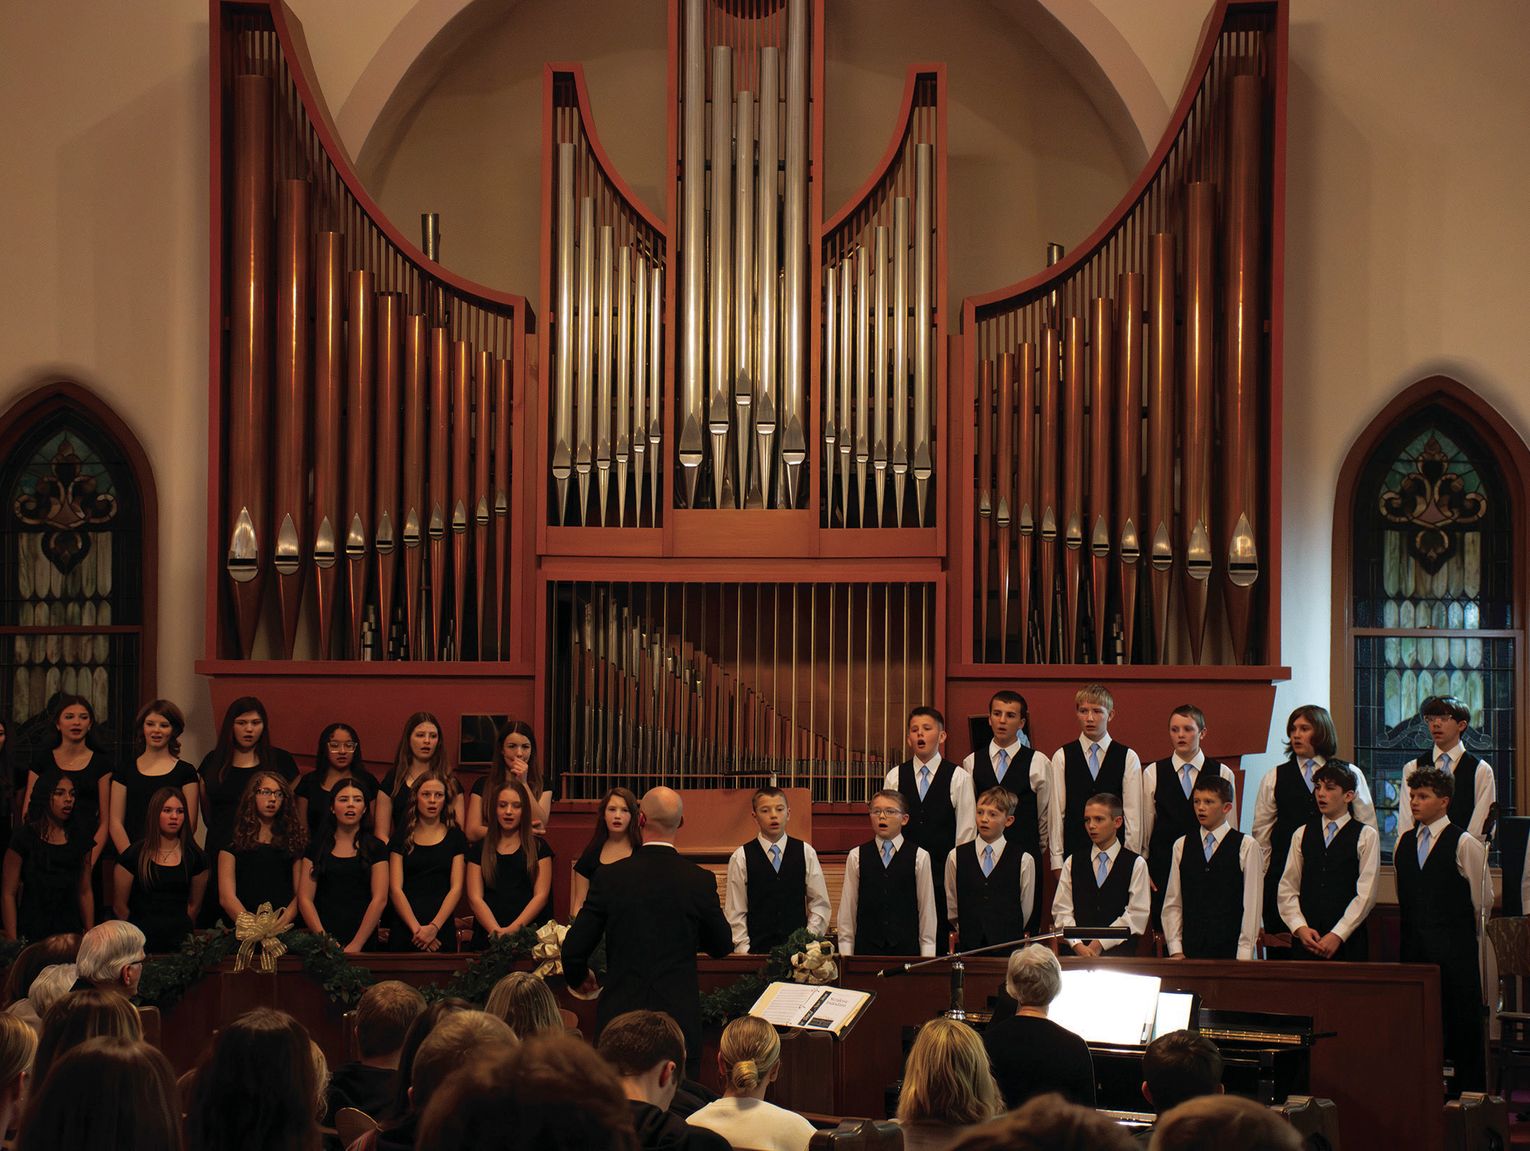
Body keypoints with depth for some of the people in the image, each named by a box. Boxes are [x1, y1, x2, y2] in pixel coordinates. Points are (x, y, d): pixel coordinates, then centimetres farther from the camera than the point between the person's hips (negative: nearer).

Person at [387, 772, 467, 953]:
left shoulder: (455, 837, 7)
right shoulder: (401, 838, 7)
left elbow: (456, 888, 0)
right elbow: (395, 888, -1)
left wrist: (434, 927, -13)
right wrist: (416, 928, -13)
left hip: (442, 930, 0)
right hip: (404, 930, 0)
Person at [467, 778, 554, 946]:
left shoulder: (538, 847, 13)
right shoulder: (480, 850, 16)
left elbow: (541, 896, 5)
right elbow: (475, 898, 6)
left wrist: (513, 929, -10)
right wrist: (496, 931, -11)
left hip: (528, 932, 0)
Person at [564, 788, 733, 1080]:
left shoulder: (609, 877, -6)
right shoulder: (700, 881, -6)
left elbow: (574, 947, -1)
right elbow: (723, 946, 9)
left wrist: (578, 977, 21)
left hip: (619, 1015, 0)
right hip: (680, 1020, 0)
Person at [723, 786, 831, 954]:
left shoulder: (806, 853, 5)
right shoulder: (740, 858, 1)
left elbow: (820, 904, 7)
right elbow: (735, 913, 2)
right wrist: (744, 950, -5)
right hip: (757, 950, -1)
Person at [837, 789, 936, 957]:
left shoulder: (919, 857, 3)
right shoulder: (856, 857, 6)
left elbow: (927, 908, 3)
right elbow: (847, 909, 7)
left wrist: (927, 957, 0)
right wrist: (845, 955, 4)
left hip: (907, 948, -1)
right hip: (866, 948, 1)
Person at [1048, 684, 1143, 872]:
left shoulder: (1128, 758, 4)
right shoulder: (1062, 757, 5)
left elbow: (1133, 815, 2)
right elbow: (1056, 812, 4)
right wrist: (1057, 861, 1)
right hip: (1074, 852, 0)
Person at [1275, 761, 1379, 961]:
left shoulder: (1366, 836, 2)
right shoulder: (1302, 835, 12)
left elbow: (1366, 894, -5)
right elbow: (1287, 887, 9)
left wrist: (1337, 935, -11)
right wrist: (1300, 928, -6)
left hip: (1347, 941, -3)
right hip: (1304, 939, 3)